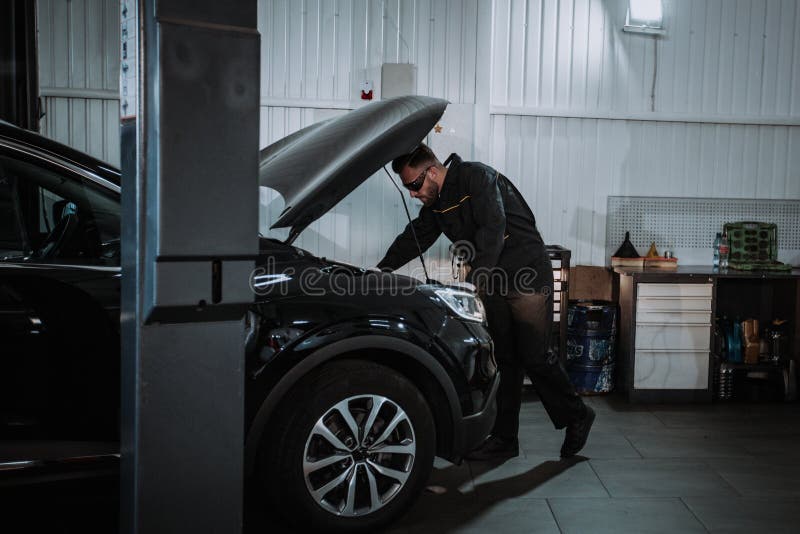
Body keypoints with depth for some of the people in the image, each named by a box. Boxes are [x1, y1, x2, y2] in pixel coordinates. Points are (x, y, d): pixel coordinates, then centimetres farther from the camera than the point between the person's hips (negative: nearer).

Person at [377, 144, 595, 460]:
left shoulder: (476, 177, -16)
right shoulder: (436, 202, 10)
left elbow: (493, 229, -26)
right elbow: (414, 238, 19)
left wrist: (474, 282, -31)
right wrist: (380, 270, 14)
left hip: (528, 275, -8)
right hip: (493, 283, 8)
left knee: (535, 357, -6)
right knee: (503, 360, 8)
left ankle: (576, 417, 16)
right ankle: (504, 439, 13)